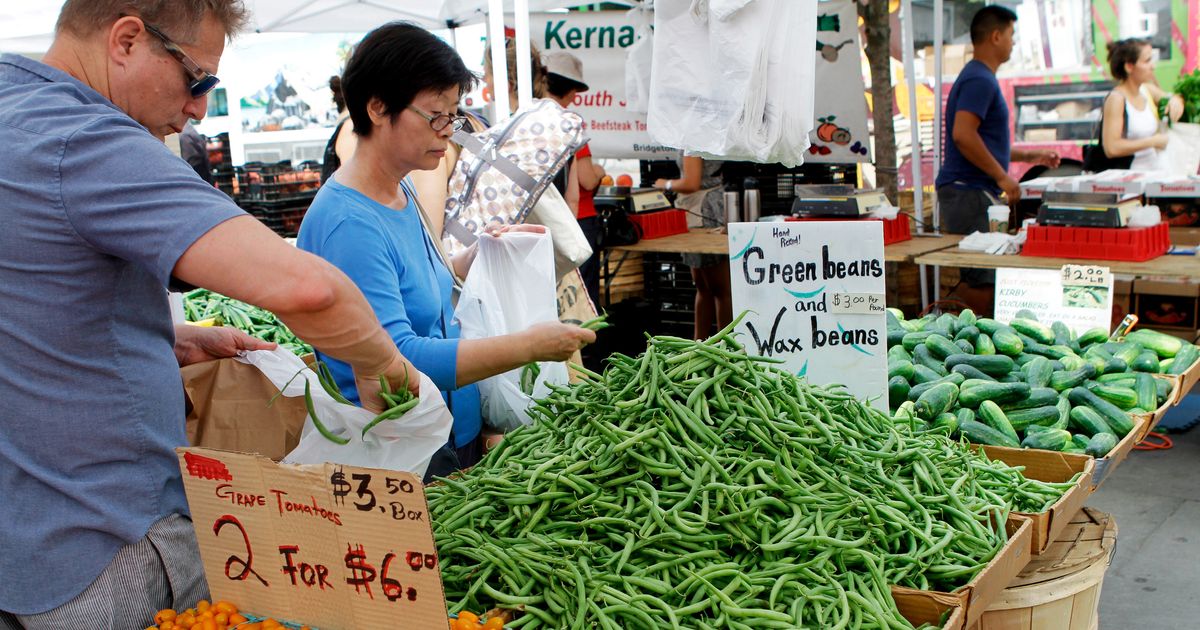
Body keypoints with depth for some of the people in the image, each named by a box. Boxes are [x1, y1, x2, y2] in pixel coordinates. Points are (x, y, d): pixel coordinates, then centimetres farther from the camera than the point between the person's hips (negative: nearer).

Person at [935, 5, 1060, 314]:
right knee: (984, 283, -9)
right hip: (969, 193, -11)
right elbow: (963, 135, -25)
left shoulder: (980, 78, 21)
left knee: (978, 280, 12)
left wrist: (1030, 155, 28)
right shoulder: (979, 80, -12)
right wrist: (1002, 176, -19)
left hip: (975, 192, 11)